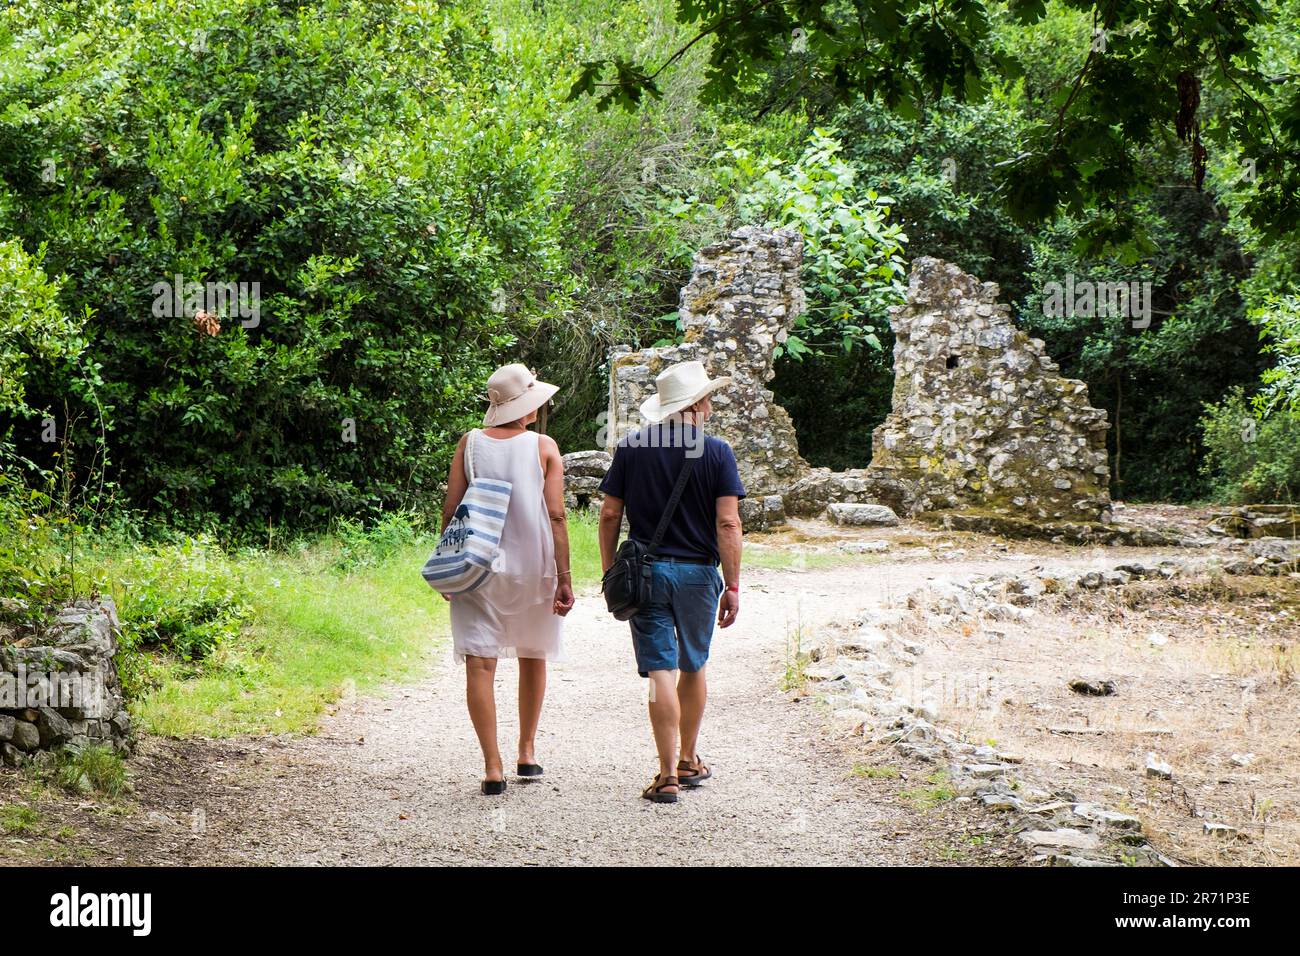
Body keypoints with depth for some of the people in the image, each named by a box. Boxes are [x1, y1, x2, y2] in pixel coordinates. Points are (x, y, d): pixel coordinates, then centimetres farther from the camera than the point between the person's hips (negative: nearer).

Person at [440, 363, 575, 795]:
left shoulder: (470, 443, 1)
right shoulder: (544, 447, -3)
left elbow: (450, 509, 0)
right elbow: (556, 516, -6)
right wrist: (564, 577, -3)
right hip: (533, 567, 0)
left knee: (480, 663, -3)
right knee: (533, 658, 20)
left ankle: (492, 767, -10)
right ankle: (527, 752, 29)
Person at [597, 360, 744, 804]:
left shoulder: (630, 448, -1)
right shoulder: (717, 452, -6)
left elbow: (610, 515, 0)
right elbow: (728, 523, -10)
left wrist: (610, 572, 10)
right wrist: (733, 586, -6)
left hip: (645, 571, 0)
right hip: (698, 572, 0)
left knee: (661, 672, -1)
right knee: (693, 668, 17)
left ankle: (668, 774, -6)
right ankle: (688, 761, 30)